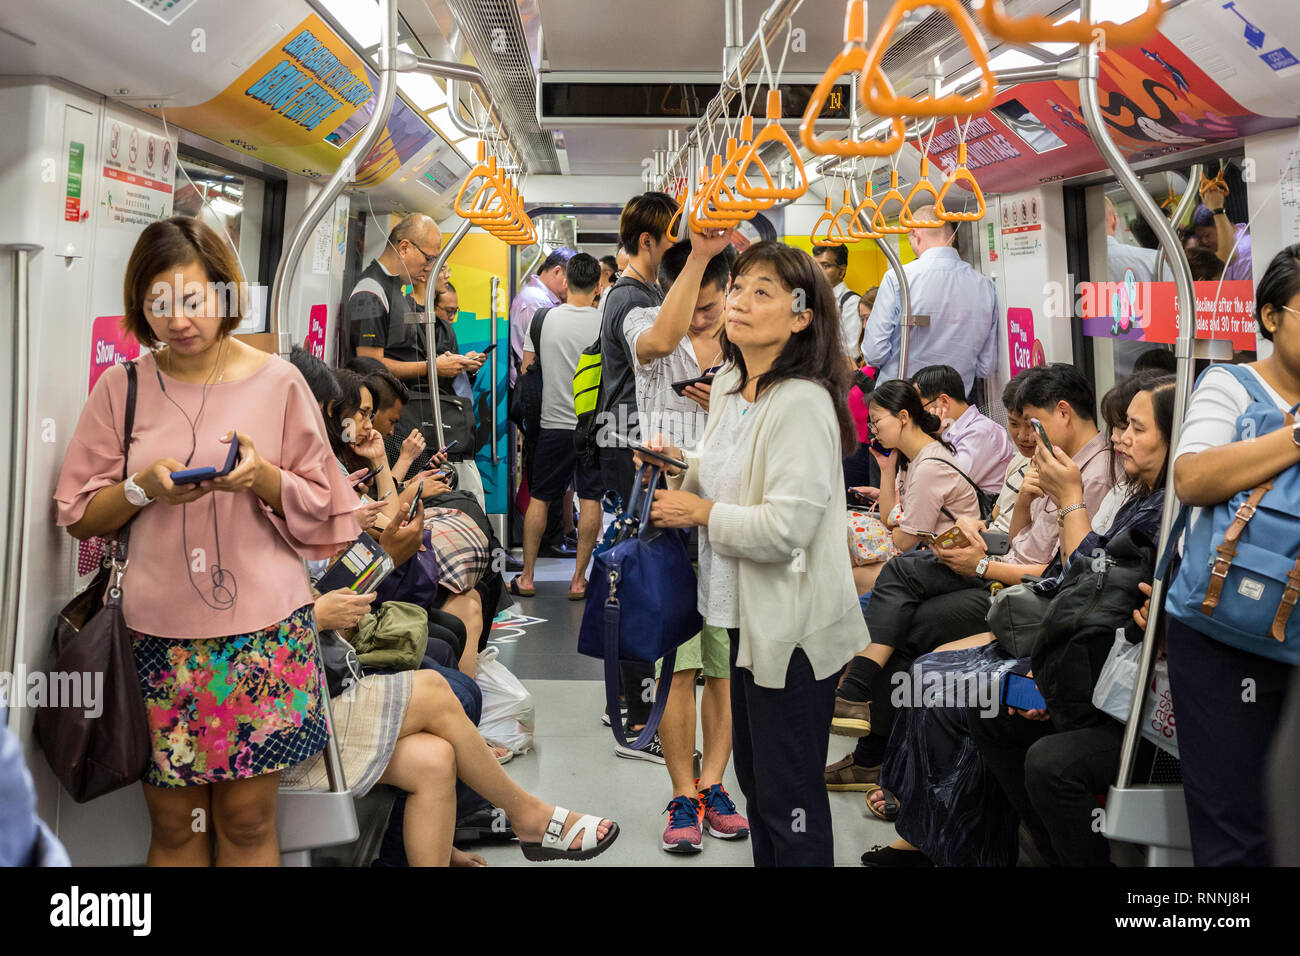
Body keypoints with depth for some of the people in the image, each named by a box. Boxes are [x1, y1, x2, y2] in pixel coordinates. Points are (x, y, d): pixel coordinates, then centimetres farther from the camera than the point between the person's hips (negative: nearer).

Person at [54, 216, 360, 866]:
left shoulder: (277, 382, 1)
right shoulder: (123, 387, 3)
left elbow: (318, 507, 3)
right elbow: (80, 517, 5)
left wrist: (263, 478, -15)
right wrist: (142, 487, -13)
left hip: (265, 631, -1)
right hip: (158, 633, 1)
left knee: (247, 821, 7)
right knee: (173, 824, 9)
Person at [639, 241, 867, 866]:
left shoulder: (802, 403, -23)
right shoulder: (728, 383, 6)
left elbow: (785, 527, -29)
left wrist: (701, 513, -16)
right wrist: (682, 466, 5)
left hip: (793, 628, -9)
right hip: (747, 615, 10)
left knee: (788, 798, 4)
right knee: (752, 774, 24)